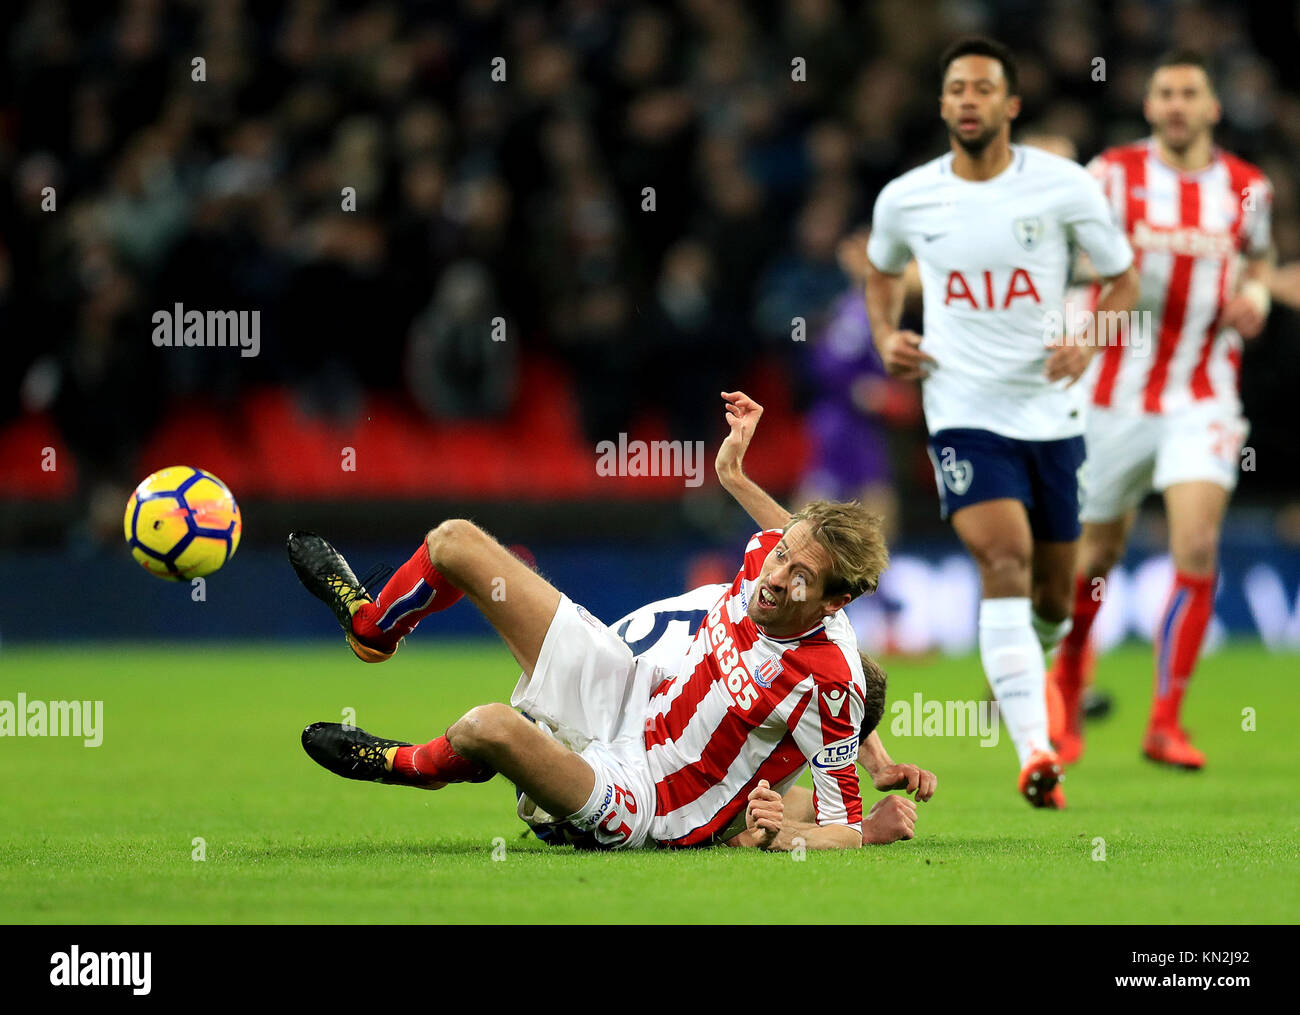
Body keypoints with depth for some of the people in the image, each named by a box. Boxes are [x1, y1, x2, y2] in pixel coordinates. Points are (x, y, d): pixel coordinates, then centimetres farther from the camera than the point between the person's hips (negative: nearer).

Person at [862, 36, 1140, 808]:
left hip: (1050, 411, 1)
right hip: (964, 410, -1)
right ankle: (1035, 755, -29)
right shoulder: (905, 200, 0)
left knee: (1053, 592, 10)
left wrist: (1088, 342, -13)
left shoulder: (1064, 187, -5)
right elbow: (882, 271, 22)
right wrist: (886, 339, 3)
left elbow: (1123, 278, 5)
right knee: (1006, 562, -22)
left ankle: (1029, 669, 48)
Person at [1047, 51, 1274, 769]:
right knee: (1095, 554, 10)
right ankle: (1066, 683, 37)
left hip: (1204, 399, 1)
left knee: (1196, 548, -16)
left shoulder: (1246, 188, 2)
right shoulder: (1116, 173, -4)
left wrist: (1256, 294, 1)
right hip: (1117, 394, 0)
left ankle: (1165, 723, -9)